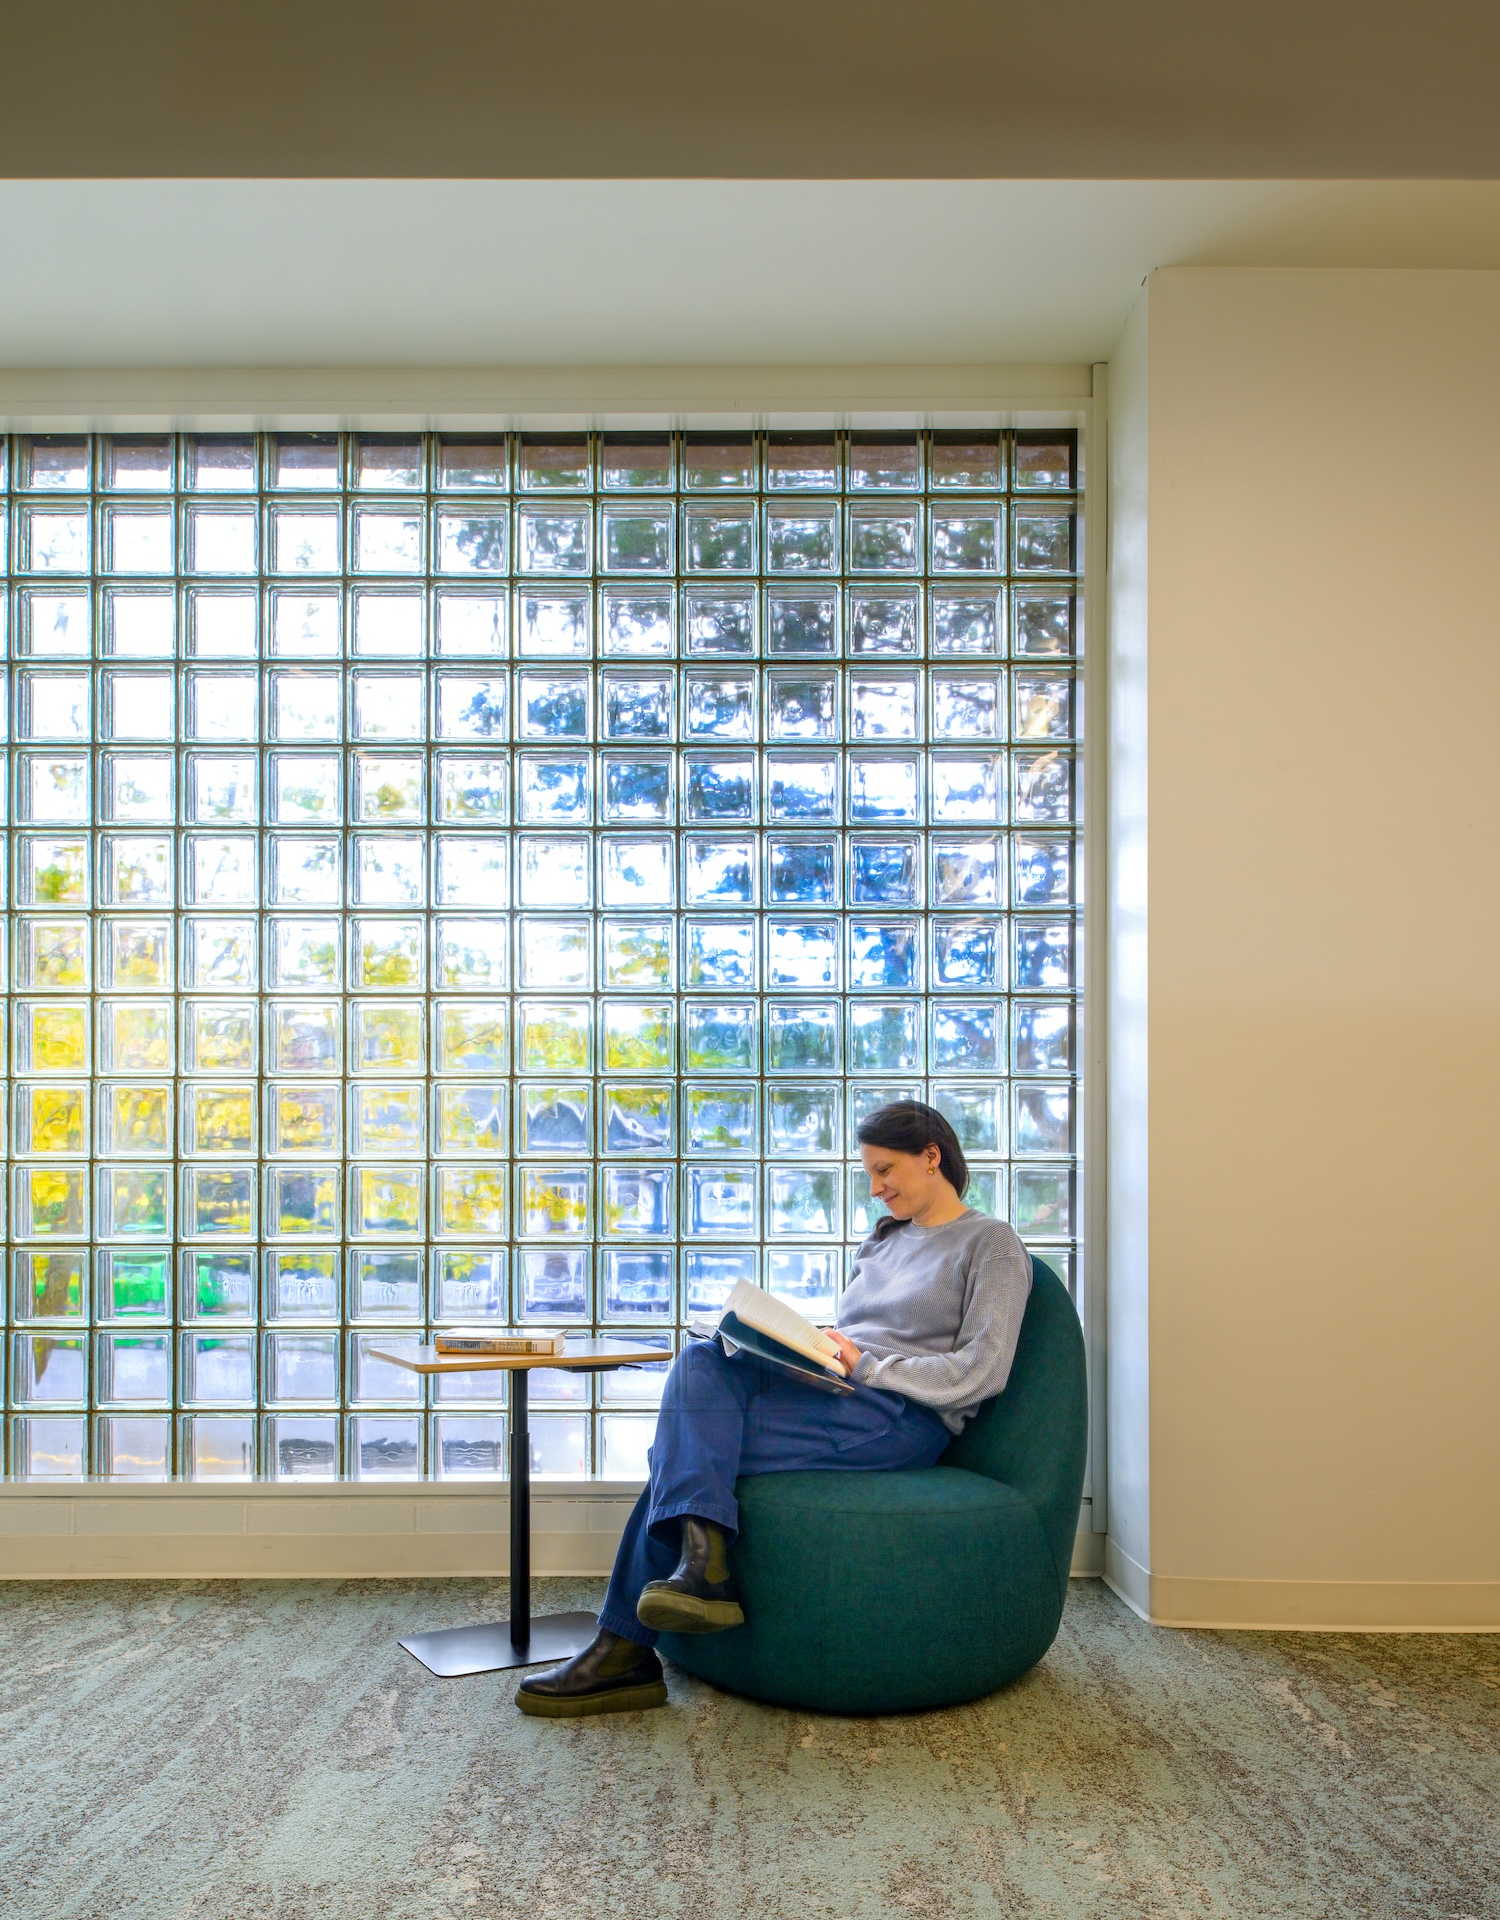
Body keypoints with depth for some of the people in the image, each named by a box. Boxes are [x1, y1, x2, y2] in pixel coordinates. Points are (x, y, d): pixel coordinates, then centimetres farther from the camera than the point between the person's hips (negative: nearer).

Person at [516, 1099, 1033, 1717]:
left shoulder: (992, 1243, 4)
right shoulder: (882, 1240, 28)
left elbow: (982, 1371, -7)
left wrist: (866, 1365, -14)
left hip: (904, 1416, -7)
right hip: (835, 1394, 7)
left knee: (690, 1450, -23)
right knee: (700, 1360, -24)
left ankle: (626, 1650, -18)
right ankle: (702, 1564, -34)